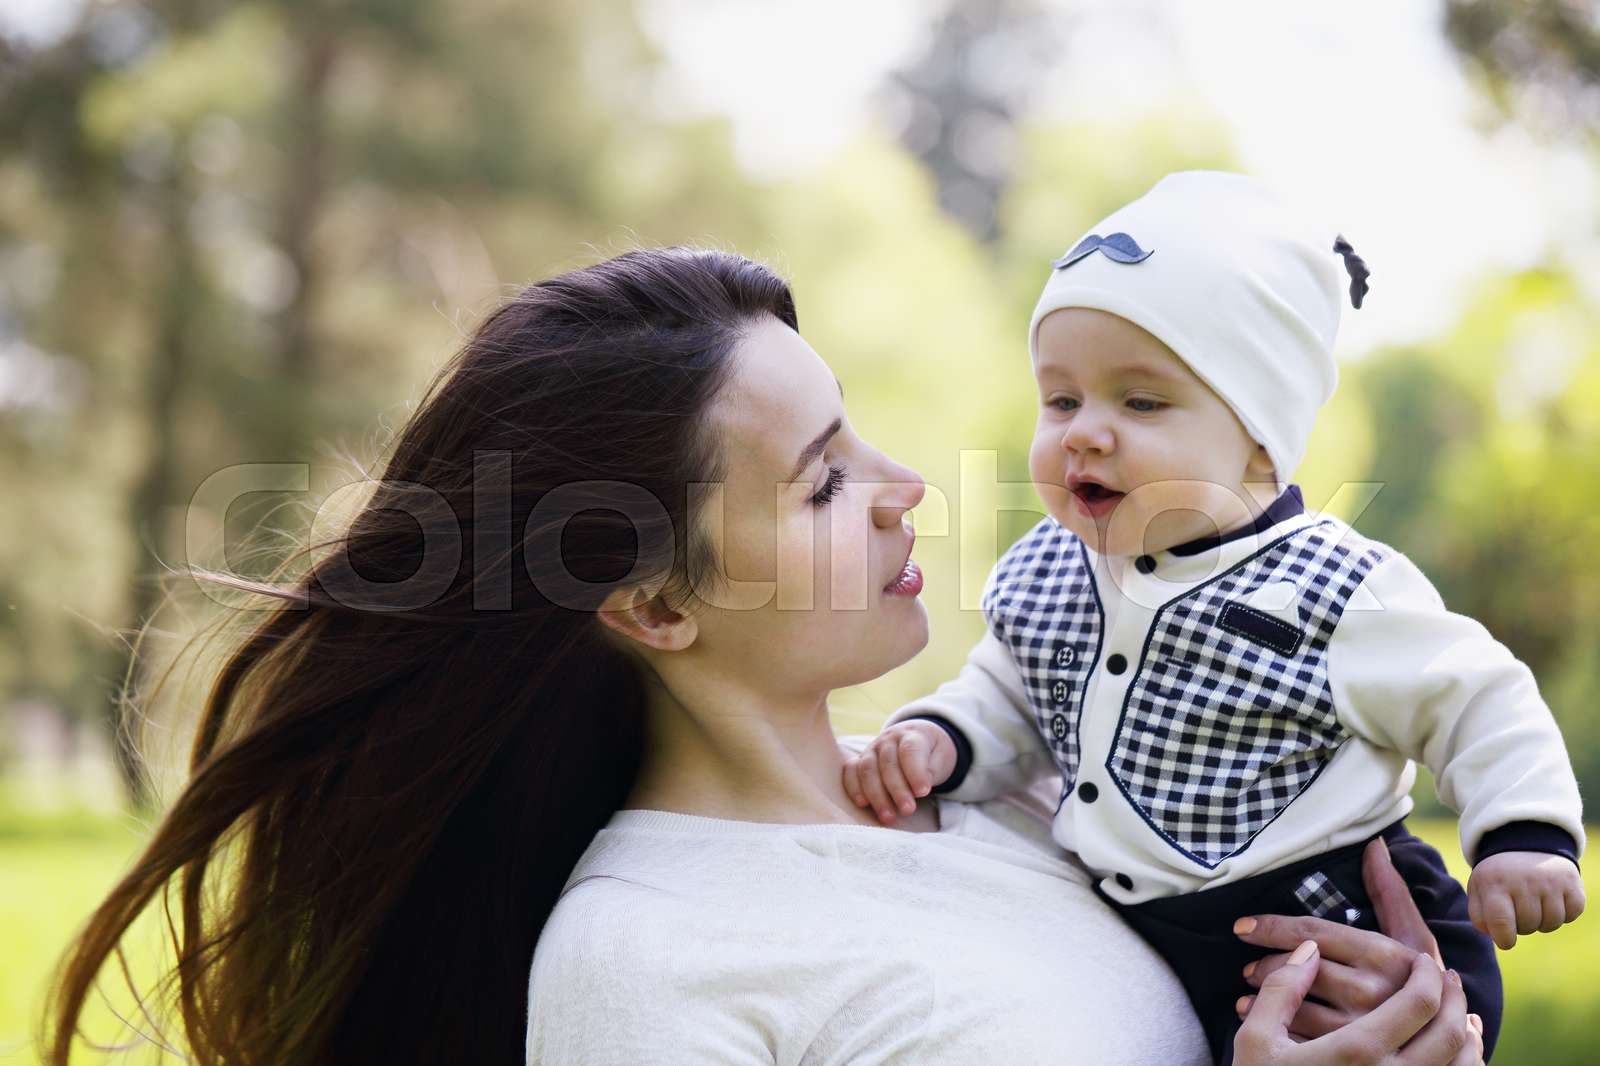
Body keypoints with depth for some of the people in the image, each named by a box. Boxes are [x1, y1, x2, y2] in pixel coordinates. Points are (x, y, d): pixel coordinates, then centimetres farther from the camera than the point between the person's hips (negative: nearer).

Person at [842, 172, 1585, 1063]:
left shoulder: (1336, 596, -15)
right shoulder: (1039, 576, 1)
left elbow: (1479, 702, -4)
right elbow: (1006, 707, 16)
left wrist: (1527, 837, -15)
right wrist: (937, 740, -4)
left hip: (1339, 939, -6)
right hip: (1130, 944, 6)